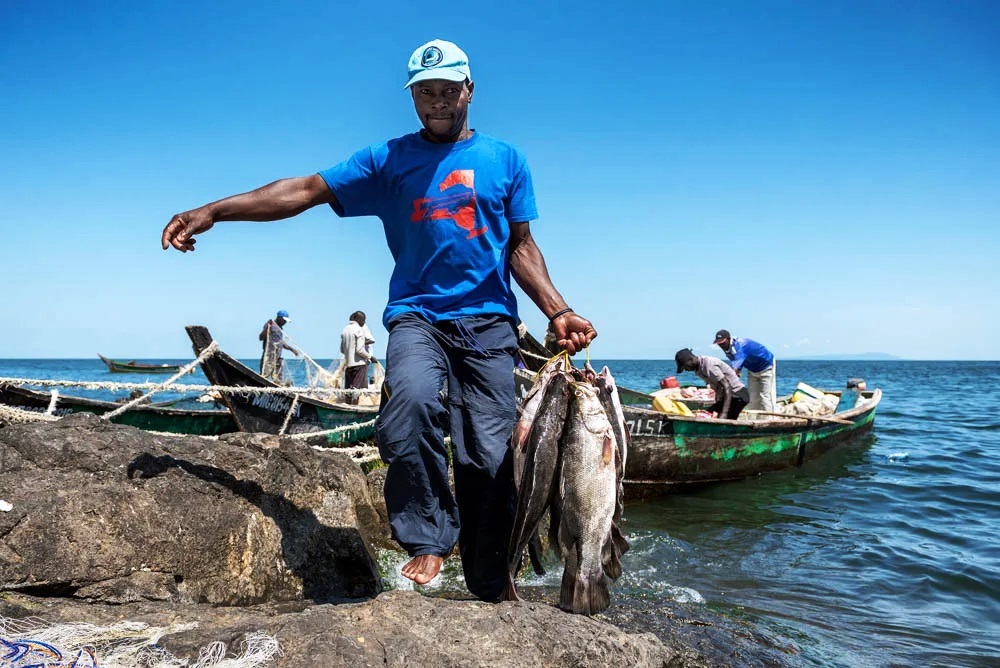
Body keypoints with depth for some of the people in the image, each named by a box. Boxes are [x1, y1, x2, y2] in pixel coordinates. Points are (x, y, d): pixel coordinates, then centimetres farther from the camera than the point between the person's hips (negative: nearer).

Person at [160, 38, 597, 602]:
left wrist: (558, 312, 1)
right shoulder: (388, 160, 12)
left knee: (489, 454, -6)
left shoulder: (505, 159, 15)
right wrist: (212, 211, -4)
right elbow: (307, 189, 5)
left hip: (488, 321, 1)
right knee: (412, 398, -32)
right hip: (416, 316, -1)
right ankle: (428, 541, -15)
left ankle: (490, 587, 10)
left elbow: (521, 248, 14)